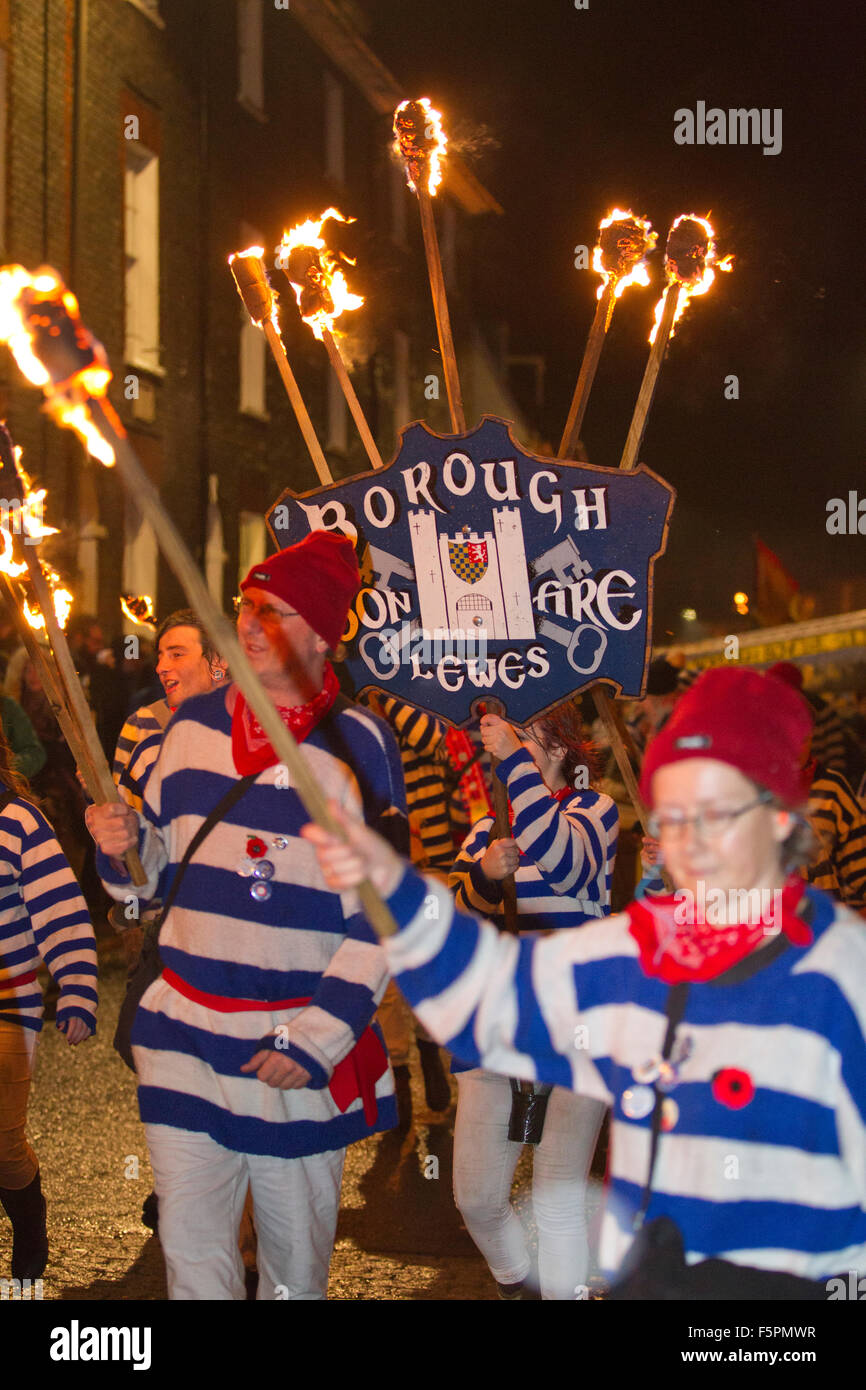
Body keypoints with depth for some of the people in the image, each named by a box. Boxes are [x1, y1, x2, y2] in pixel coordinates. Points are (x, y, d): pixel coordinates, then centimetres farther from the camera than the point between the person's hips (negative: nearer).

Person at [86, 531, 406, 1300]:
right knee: (191, 1242, 3)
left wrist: (319, 1037, -13)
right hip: (188, 1031, 3)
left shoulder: (359, 741, -8)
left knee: (297, 1255, 11)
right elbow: (154, 869, 15)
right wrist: (121, 845, -8)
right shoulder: (194, 724, 6)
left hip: (304, 1041, -3)